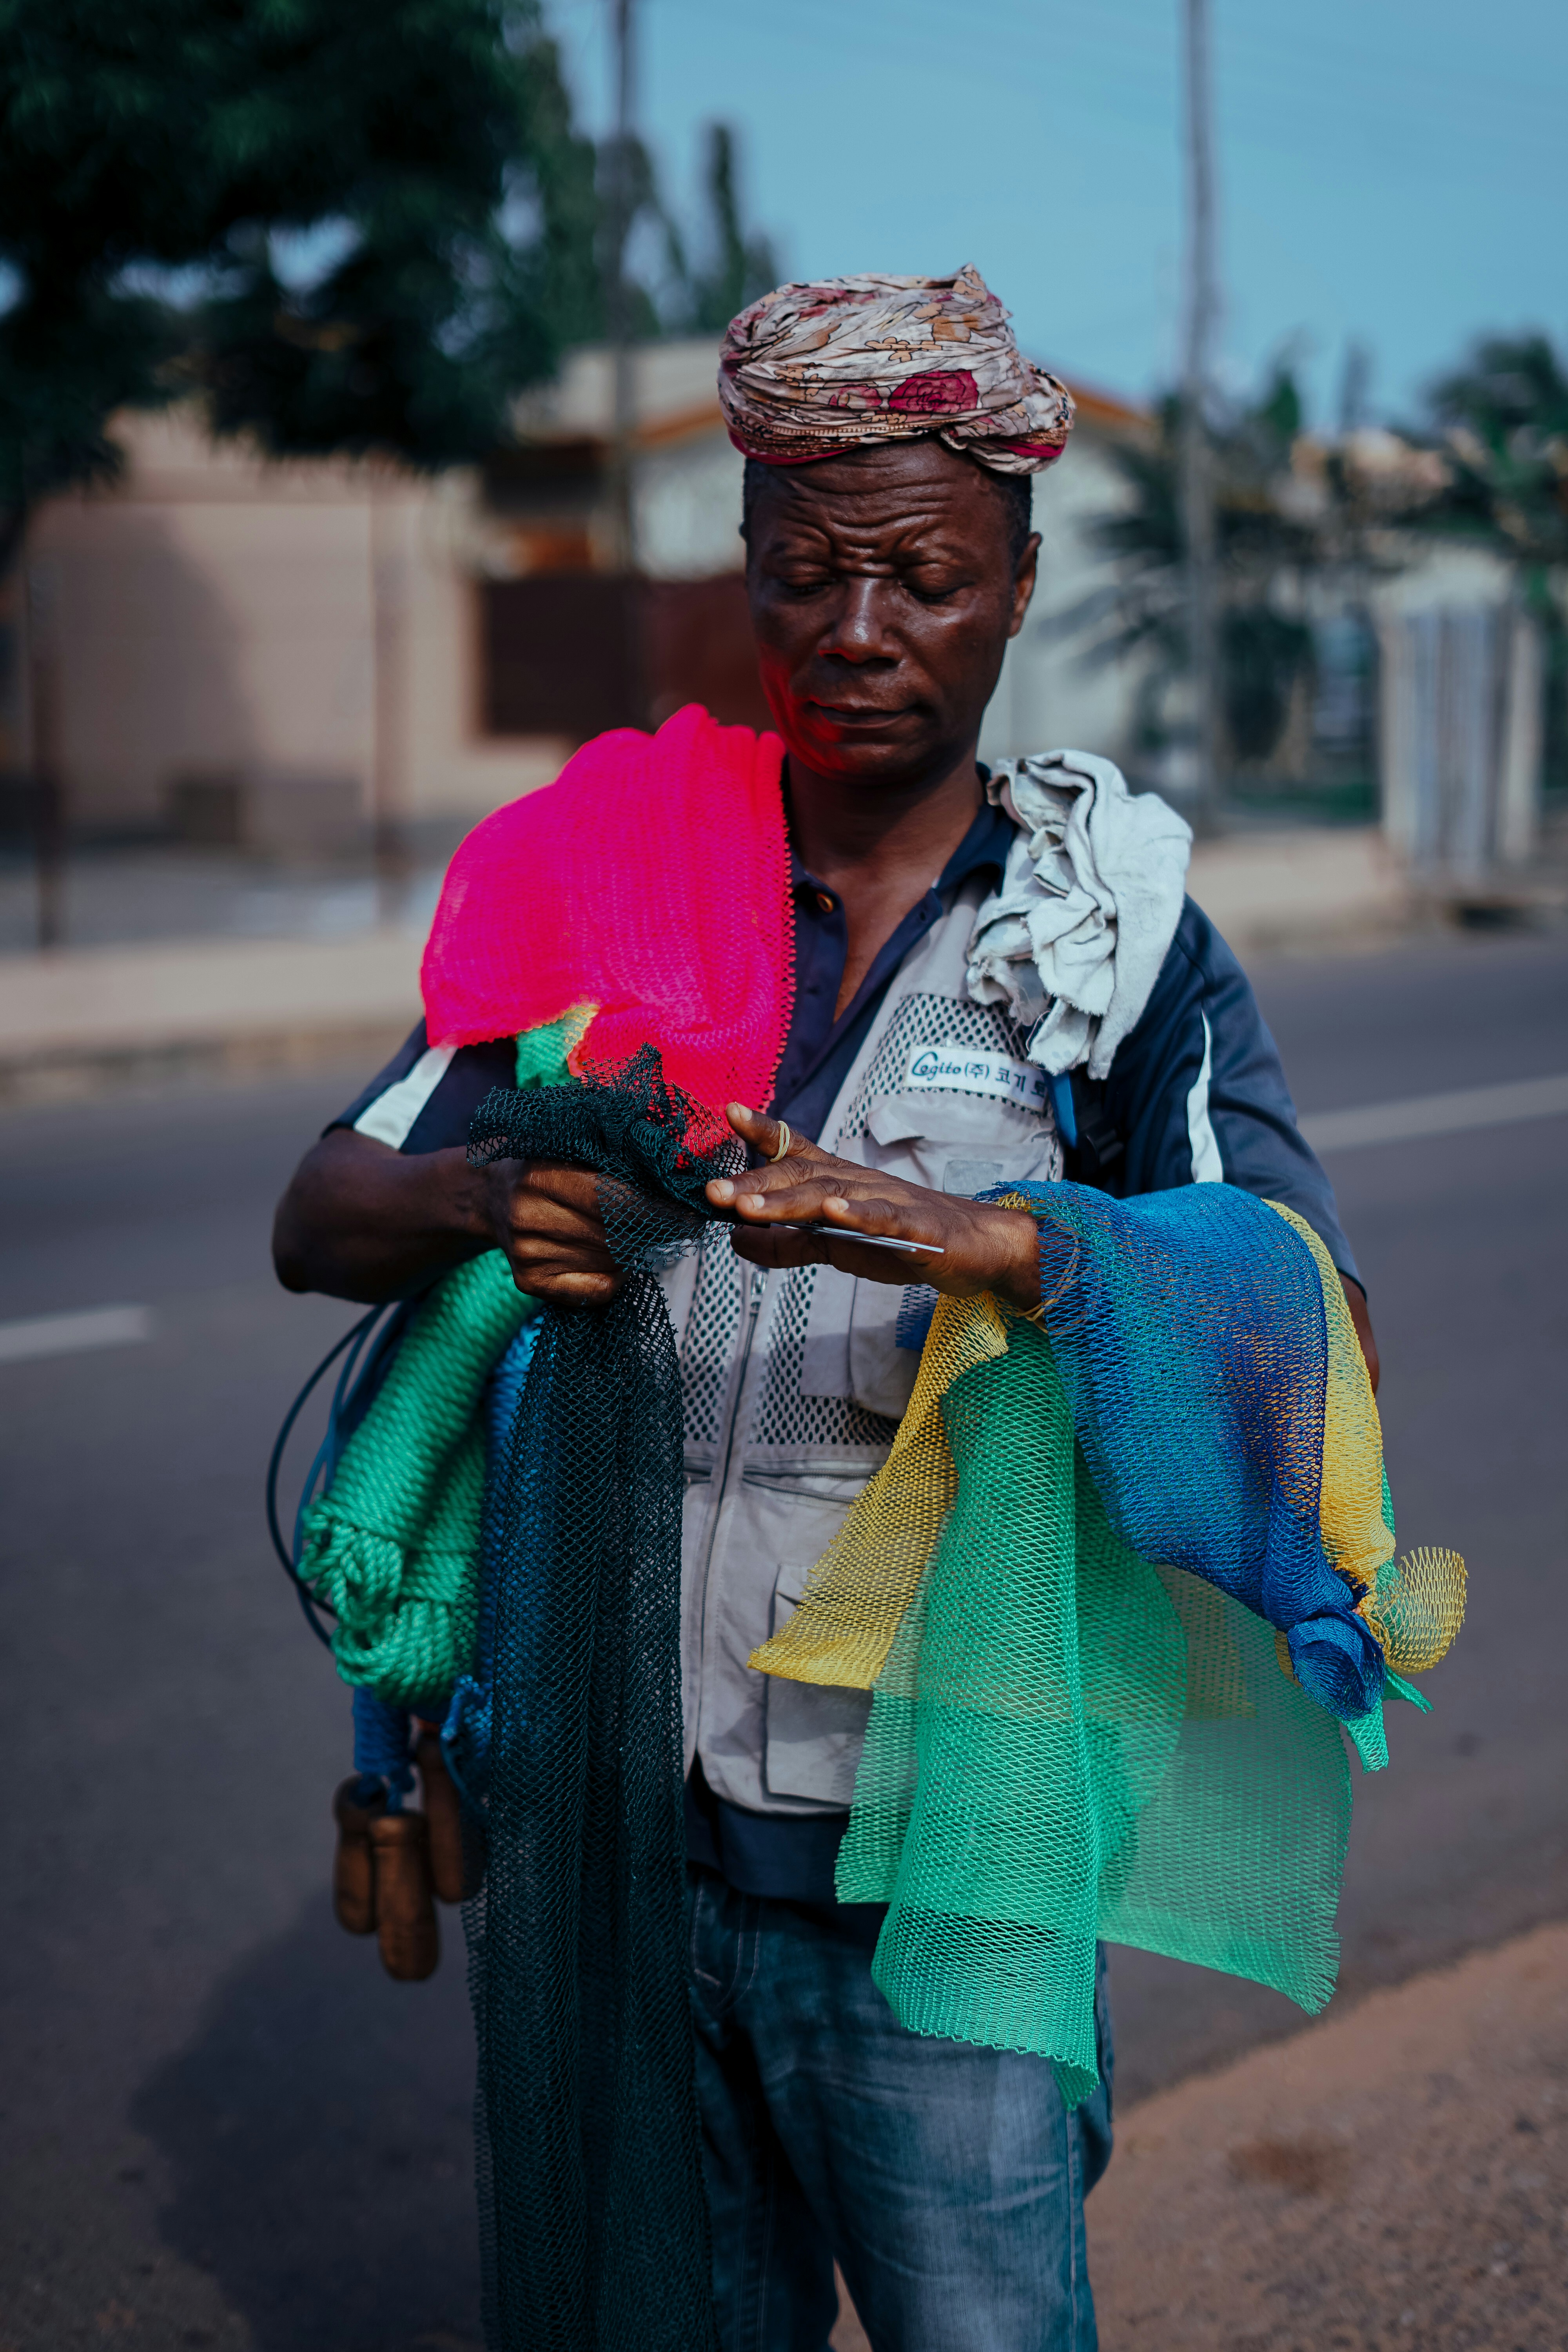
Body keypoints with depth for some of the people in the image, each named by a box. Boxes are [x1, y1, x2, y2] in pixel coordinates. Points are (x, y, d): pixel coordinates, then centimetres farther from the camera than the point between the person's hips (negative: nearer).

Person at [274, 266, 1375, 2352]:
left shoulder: (1120, 940, -2)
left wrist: (975, 1239, -31)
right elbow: (319, 1219, 3)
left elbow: (1328, 1353, -16)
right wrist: (493, 1202, -19)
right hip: (626, 1815, 3)